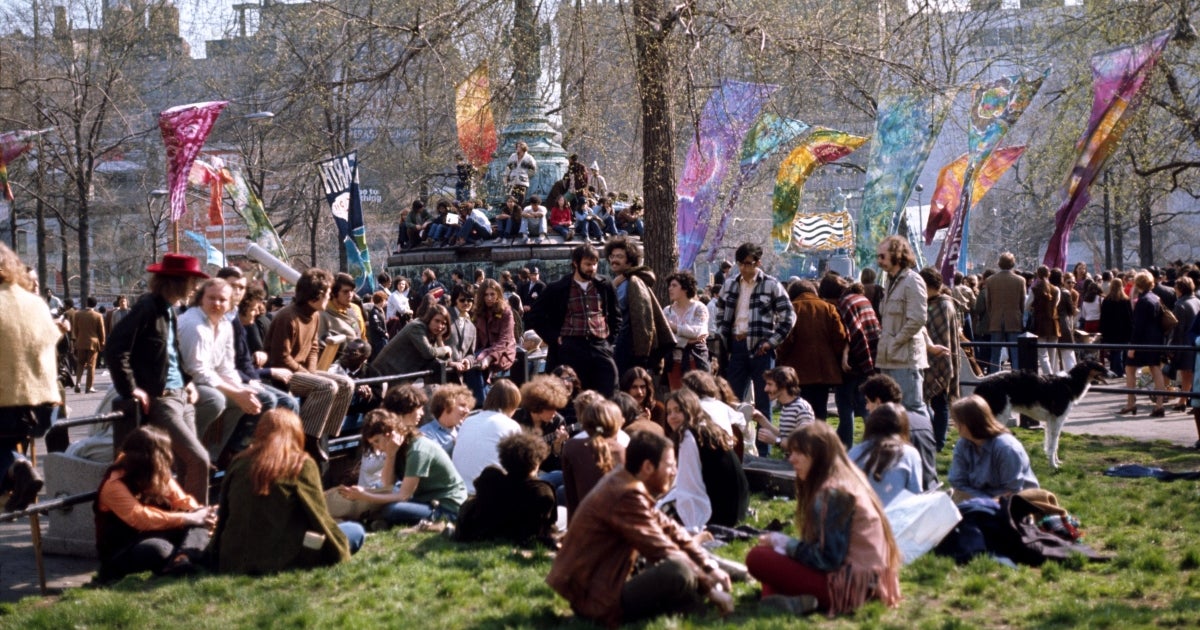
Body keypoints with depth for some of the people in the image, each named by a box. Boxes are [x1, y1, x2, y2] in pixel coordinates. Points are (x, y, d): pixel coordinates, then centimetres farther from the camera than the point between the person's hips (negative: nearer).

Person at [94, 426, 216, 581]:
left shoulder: (158, 476, 5)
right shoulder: (115, 485, -21)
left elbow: (181, 500, 3)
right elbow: (141, 518, -32)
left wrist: (200, 512, -21)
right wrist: (190, 518, -33)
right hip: (121, 550, -8)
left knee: (199, 524, -17)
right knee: (159, 549, -42)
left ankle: (183, 560, -47)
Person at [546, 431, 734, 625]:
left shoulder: (623, 482, 9)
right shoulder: (628, 495, -21)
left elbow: (669, 529, 13)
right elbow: (664, 551, -21)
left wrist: (710, 567, 7)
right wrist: (710, 588, -12)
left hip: (601, 583, 11)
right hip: (598, 600, -11)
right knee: (678, 571, -29)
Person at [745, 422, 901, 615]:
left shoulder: (832, 492, -16)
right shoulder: (847, 481, 13)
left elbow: (827, 558, -18)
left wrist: (784, 543, -4)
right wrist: (787, 543, 3)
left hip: (848, 585, -10)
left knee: (757, 558, -12)